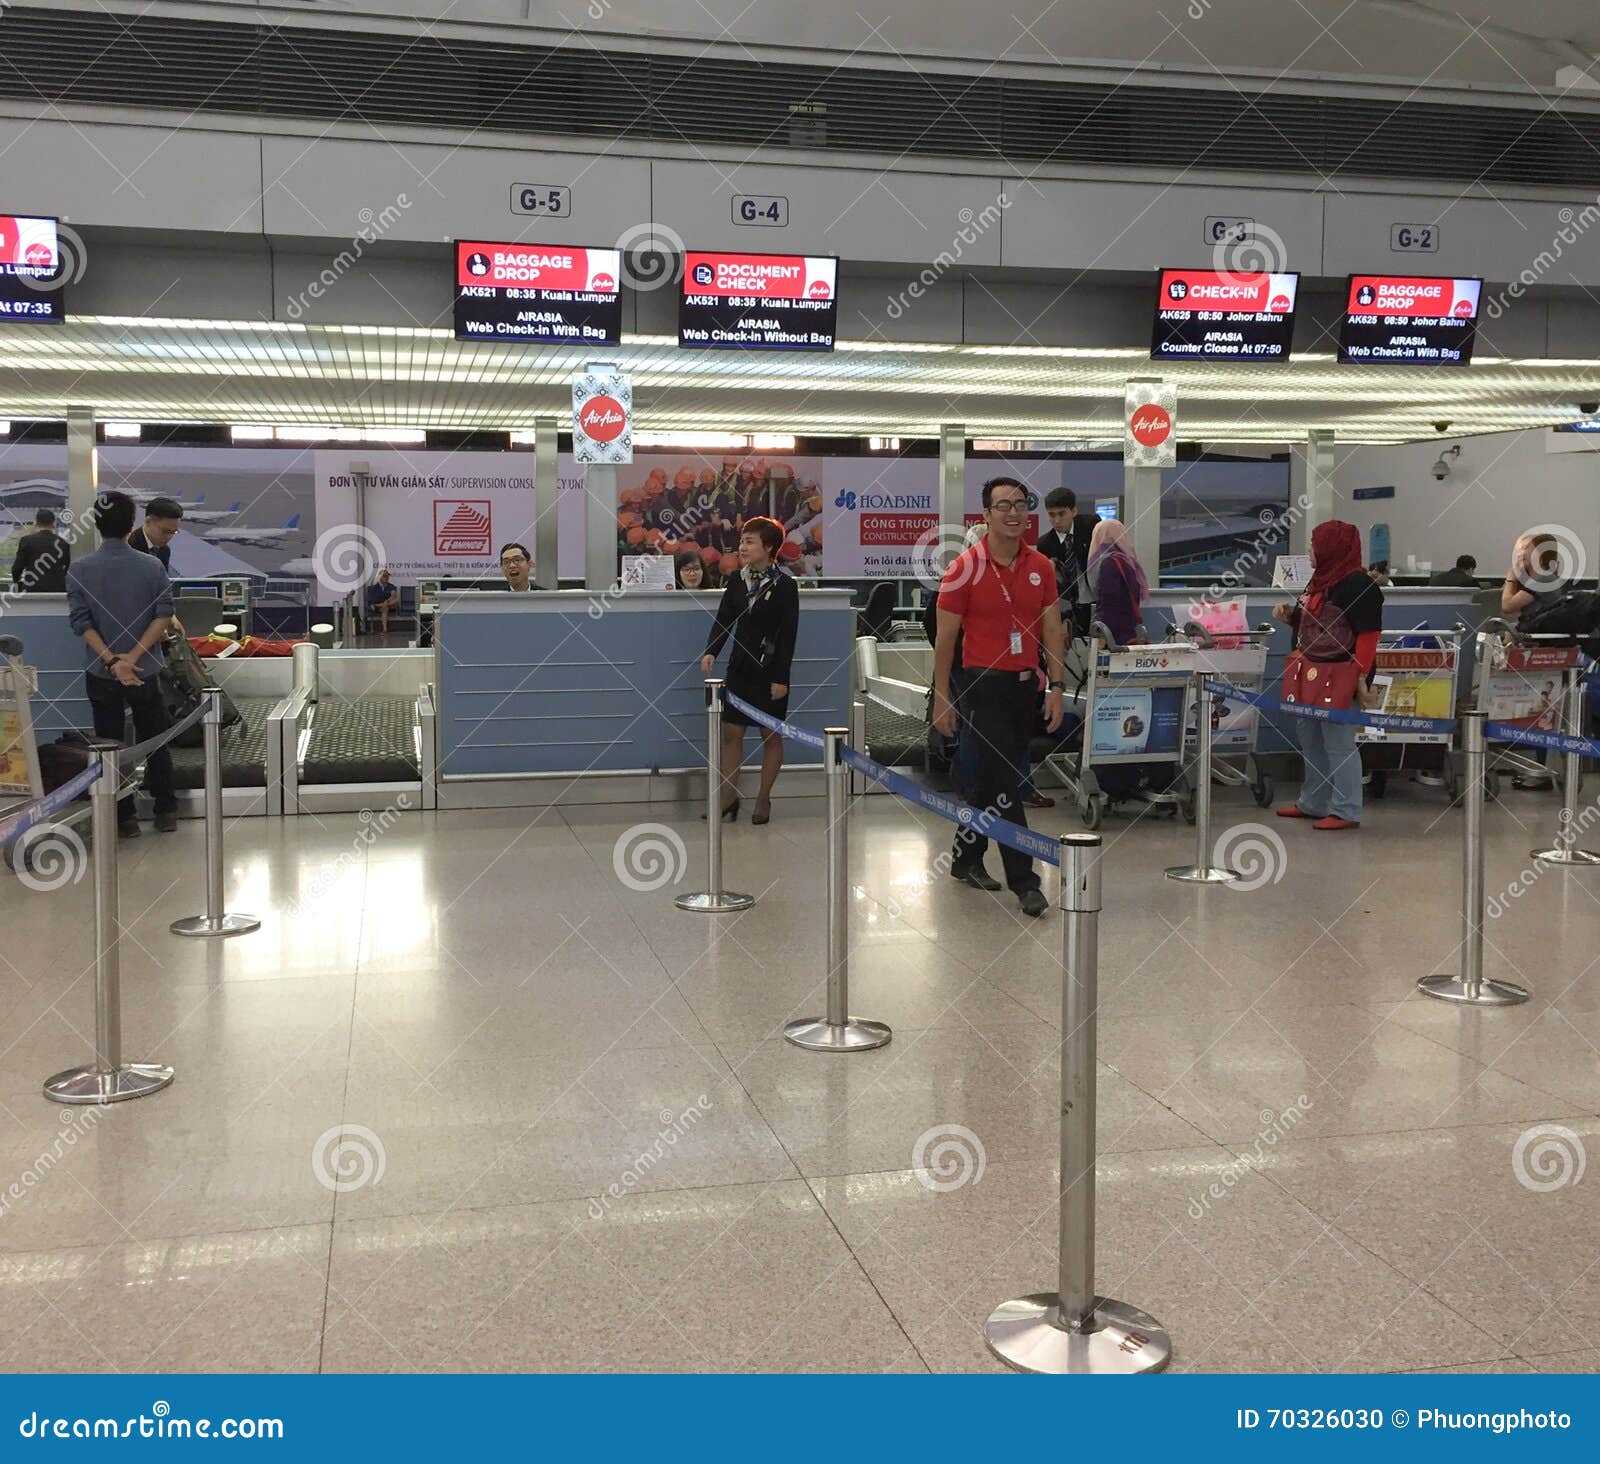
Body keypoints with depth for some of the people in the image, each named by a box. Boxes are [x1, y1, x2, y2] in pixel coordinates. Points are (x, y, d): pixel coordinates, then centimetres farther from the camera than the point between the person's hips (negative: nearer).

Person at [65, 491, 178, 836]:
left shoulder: (79, 570, -7)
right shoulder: (152, 567, -7)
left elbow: (81, 622, -13)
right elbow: (163, 616, -13)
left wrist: (112, 660, -17)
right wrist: (132, 657, -15)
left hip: (101, 674, 0)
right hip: (145, 671, 0)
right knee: (155, 742, 13)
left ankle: (124, 818, 13)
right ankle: (165, 812, 19)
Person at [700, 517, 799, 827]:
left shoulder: (784, 586, -9)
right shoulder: (736, 581, 6)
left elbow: (788, 634, -10)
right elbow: (724, 619, 5)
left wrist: (781, 677, -14)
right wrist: (711, 651, -13)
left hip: (770, 671, -5)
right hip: (739, 667, 5)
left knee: (771, 735, 5)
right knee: (731, 732, 5)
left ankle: (763, 799, 17)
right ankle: (729, 798, 14)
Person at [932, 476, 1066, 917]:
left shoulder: (1041, 567, 6)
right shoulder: (964, 568, -7)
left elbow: (1052, 630, 9)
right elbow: (945, 638, -5)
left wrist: (1057, 688, 3)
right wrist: (941, 698, -7)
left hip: (1027, 684, 5)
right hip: (984, 686, -5)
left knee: (993, 779, 14)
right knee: (1003, 783, -8)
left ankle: (965, 859, 30)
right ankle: (1023, 880, -4)